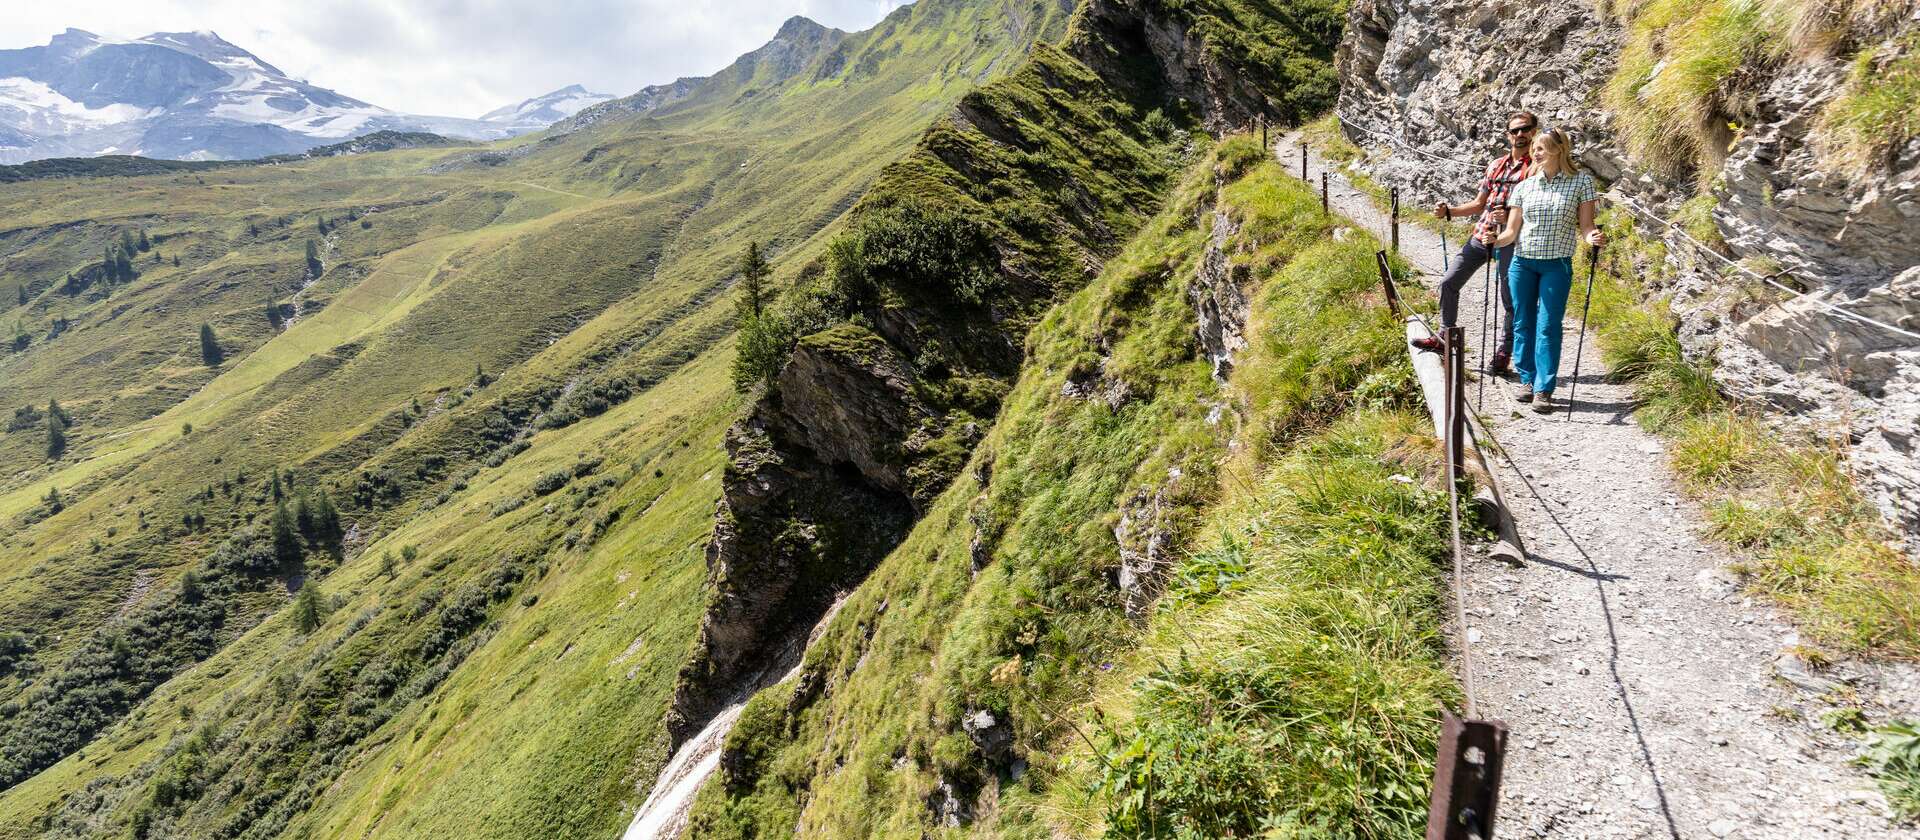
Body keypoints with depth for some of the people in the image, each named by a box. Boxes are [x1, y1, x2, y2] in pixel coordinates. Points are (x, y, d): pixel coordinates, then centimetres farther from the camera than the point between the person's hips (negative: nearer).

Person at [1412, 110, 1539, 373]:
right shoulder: (1496, 165, 15)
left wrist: (1510, 215, -24)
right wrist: (1448, 211, 7)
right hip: (1481, 234, 6)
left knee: (1510, 300, 1)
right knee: (1449, 283, 5)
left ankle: (1502, 353, 13)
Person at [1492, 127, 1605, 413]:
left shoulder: (1581, 182, 0)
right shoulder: (1524, 187, 6)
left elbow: (1585, 223, -1)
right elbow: (1512, 230, 5)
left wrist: (1593, 237, -23)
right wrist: (1496, 242, -15)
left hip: (1556, 266, -3)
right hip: (1522, 263, 3)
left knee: (1548, 327, -5)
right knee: (1523, 323, 7)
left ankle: (1544, 390, -1)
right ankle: (1526, 379, 20)